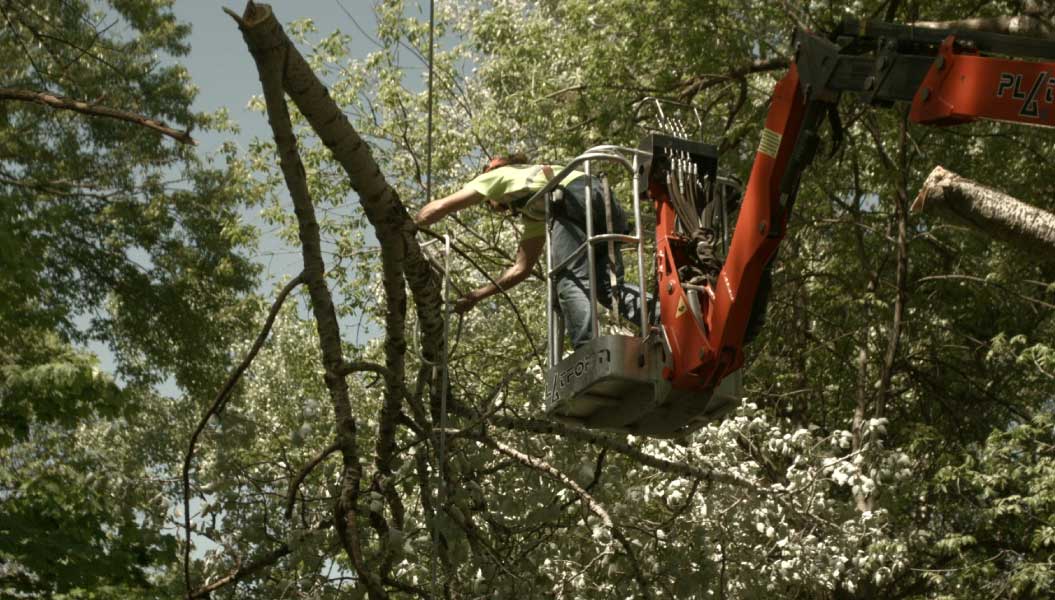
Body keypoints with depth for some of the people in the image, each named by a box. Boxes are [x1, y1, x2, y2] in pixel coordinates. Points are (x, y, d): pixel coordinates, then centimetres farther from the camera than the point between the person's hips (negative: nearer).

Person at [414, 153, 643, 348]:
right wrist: (476, 295, 43)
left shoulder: (499, 175, 25)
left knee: (570, 282, -12)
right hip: (610, 206, 8)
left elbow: (439, 207, 22)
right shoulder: (532, 215, 40)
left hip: (577, 200, -8)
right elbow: (521, 268, 39)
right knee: (606, 285, 3)